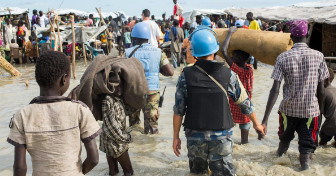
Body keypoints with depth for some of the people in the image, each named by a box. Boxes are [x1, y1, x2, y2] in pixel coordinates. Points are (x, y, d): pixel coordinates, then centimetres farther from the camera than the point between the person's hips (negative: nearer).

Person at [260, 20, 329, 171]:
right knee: (307, 147, 9)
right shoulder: (318, 56, -7)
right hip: (311, 110, -1)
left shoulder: (283, 57, -10)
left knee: (284, 140, 25)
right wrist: (320, 110, 14)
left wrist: (265, 119, -16)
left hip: (288, 109, 1)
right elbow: (321, 90, -3)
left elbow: (275, 90, -16)